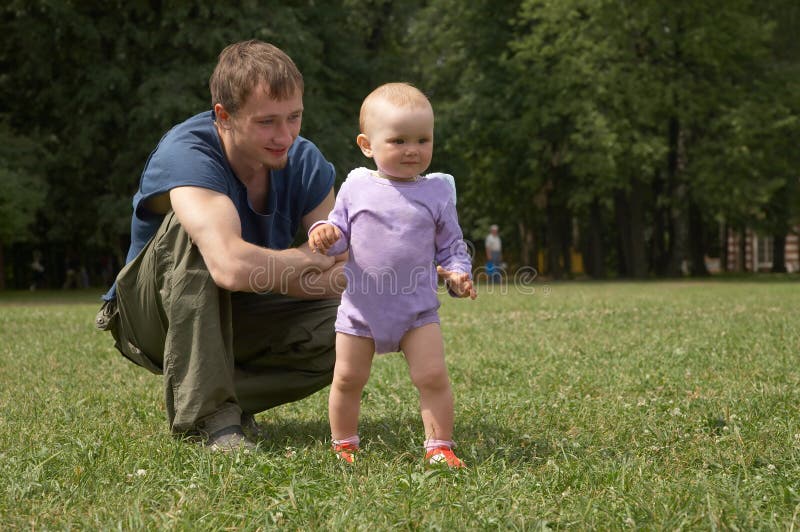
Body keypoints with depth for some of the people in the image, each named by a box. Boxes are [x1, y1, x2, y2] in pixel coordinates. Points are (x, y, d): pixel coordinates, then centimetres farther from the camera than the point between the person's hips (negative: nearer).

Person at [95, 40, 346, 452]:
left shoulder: (304, 163, -11)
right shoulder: (186, 153, -30)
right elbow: (232, 266, -45)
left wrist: (262, 273, -30)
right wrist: (311, 261, -27)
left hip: (239, 319, 4)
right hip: (154, 320, -4)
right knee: (193, 226, -34)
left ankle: (230, 398, -3)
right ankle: (205, 412, -30)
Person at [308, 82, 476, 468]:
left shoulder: (436, 192, 0)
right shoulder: (356, 187, -1)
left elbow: (451, 246, 6)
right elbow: (340, 232, 7)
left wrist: (458, 275, -12)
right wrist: (325, 234, -16)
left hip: (418, 308, 0)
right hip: (361, 306, 1)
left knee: (432, 376, -7)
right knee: (348, 378, 7)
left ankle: (438, 446, 6)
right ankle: (343, 444, 26)